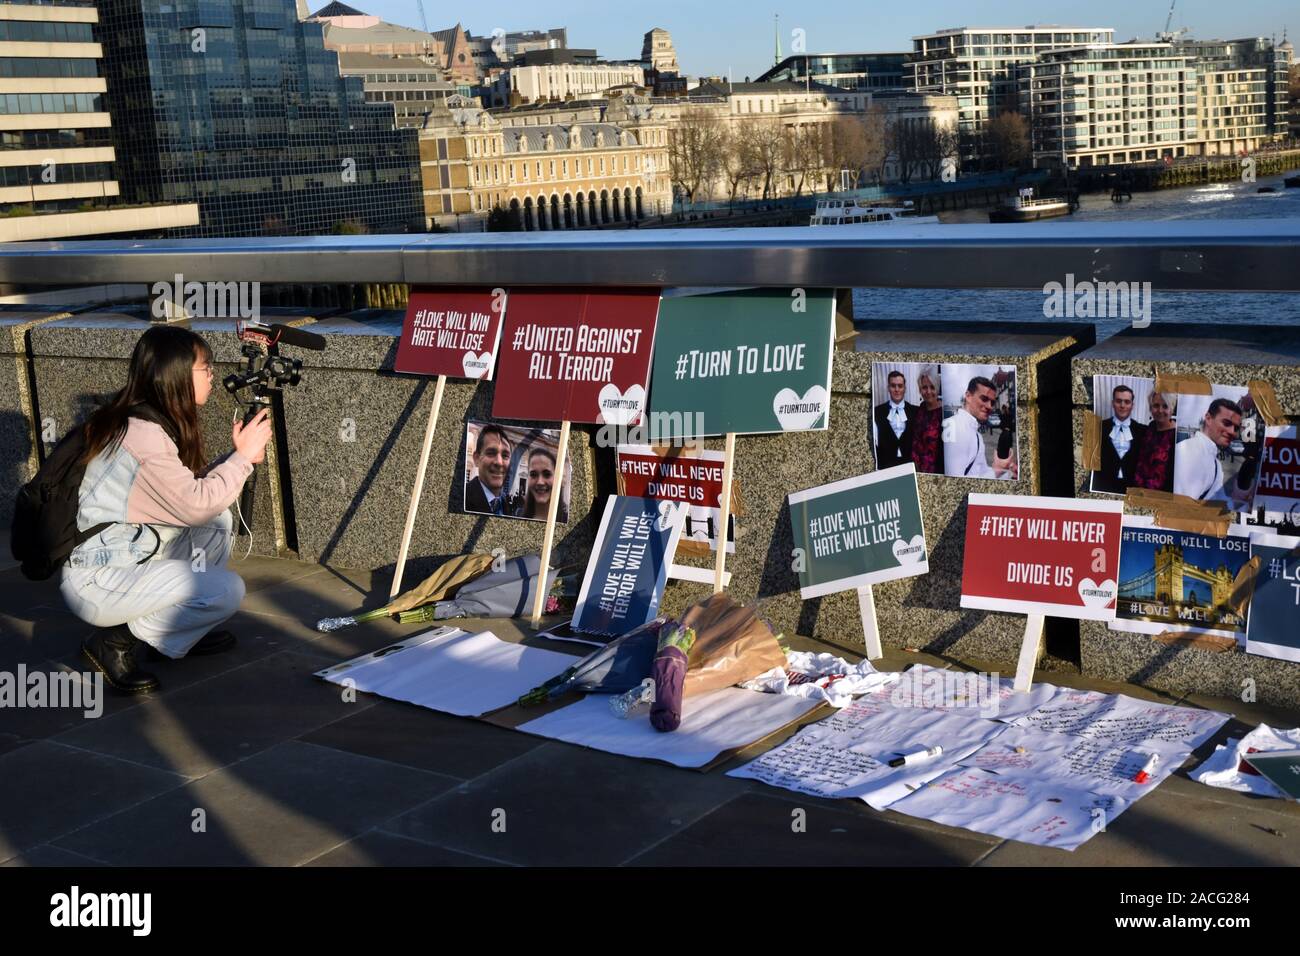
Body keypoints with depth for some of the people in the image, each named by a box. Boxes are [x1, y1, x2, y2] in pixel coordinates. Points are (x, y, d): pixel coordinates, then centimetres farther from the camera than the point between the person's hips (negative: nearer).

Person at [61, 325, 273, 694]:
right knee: (227, 590, -16)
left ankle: (180, 626, 14)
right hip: (96, 584, -10)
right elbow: (197, 504, -23)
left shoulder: (150, 421, 7)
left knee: (218, 522, 7)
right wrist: (243, 457, -12)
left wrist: (239, 456, -1)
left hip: (123, 559, 10)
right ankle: (116, 639, -4)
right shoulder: (142, 434, -23)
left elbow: (187, 491, 7)